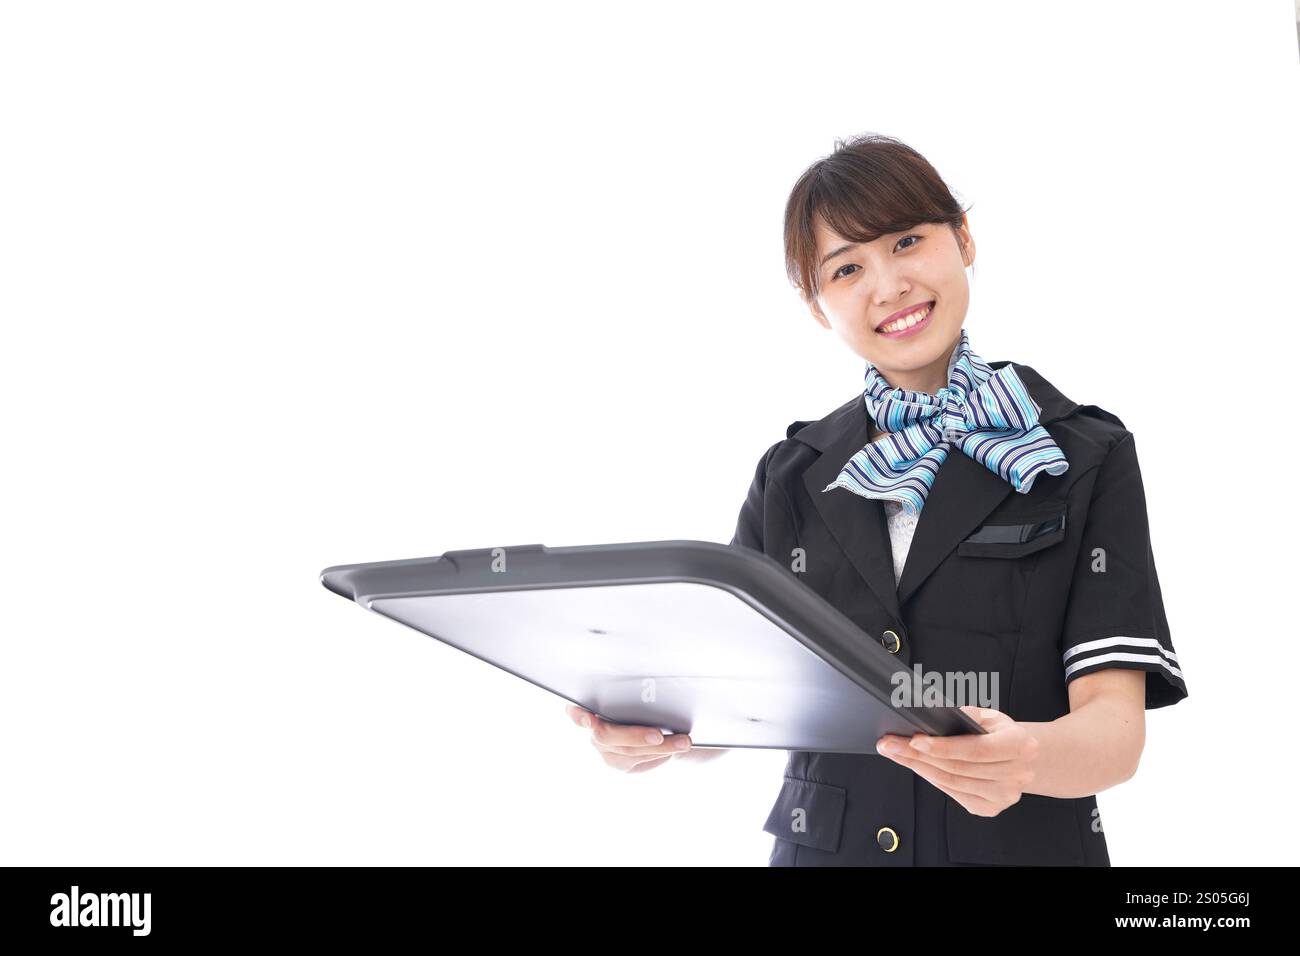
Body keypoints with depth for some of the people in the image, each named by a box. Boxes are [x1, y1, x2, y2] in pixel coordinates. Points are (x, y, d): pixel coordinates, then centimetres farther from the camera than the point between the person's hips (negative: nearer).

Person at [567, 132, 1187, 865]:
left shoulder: (1086, 458, -5)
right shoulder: (791, 476, 3)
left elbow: (1118, 722, -14)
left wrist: (1029, 755, -35)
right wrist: (658, 732, -22)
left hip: (1024, 845, -2)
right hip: (821, 846, 3)